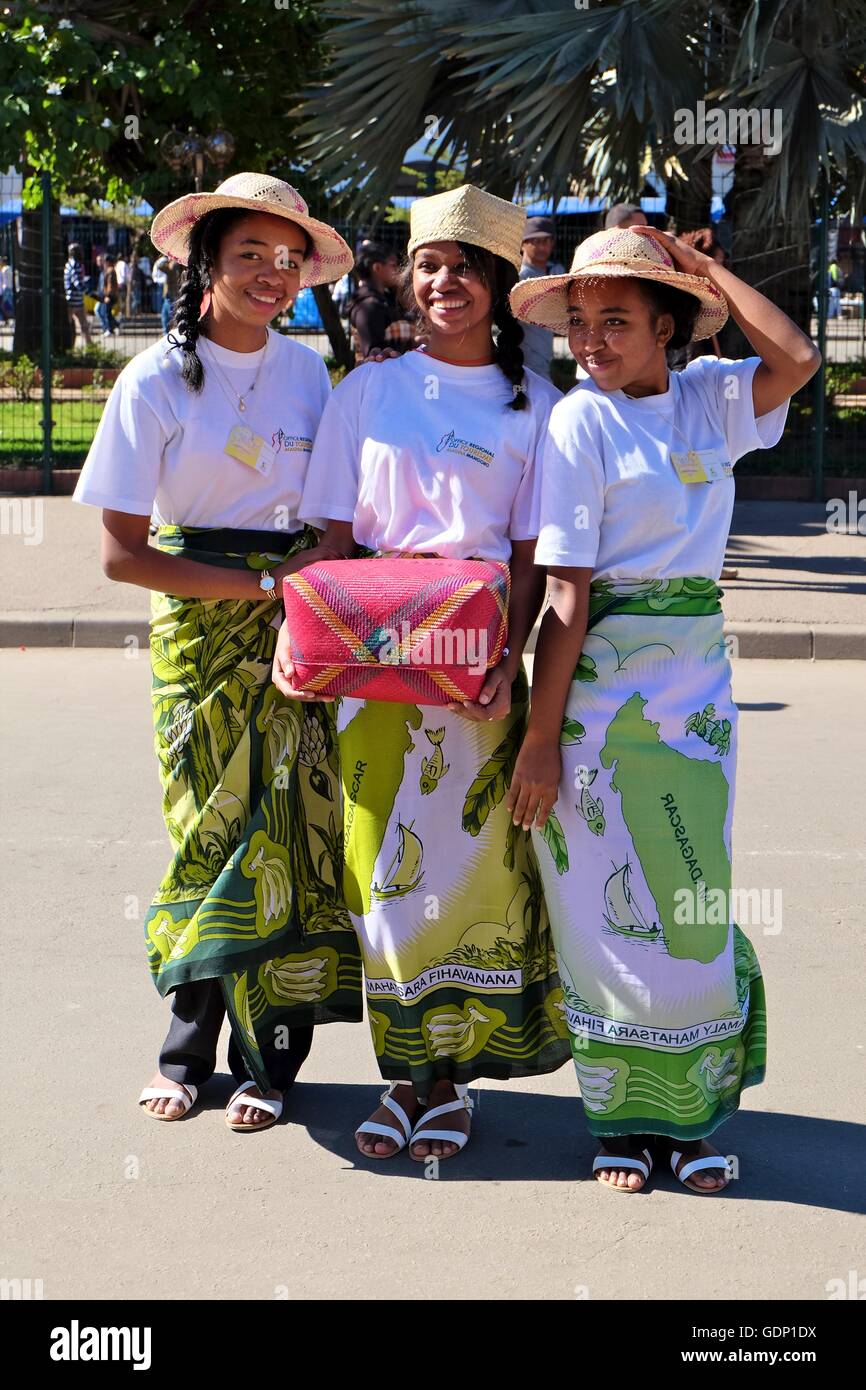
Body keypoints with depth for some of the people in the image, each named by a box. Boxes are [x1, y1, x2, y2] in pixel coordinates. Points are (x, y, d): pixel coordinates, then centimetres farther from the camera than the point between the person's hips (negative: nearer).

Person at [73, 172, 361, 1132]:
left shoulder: (307, 371, 5)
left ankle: (266, 1056, 10)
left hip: (295, 616, 2)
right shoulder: (157, 379, -4)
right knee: (212, 825, 0)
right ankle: (190, 1044, 15)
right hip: (197, 620, -2)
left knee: (290, 824, -1)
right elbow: (121, 551, -8)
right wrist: (256, 585, -14)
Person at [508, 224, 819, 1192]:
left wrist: (703, 269, -2)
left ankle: (696, 1114, 20)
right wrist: (540, 738, -14)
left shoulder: (709, 399, 8)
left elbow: (795, 359, -12)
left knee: (694, 902, 8)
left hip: (697, 684, 4)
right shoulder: (580, 421, -6)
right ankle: (621, 1119, 16)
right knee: (606, 902, 3)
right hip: (601, 686, -3)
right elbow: (565, 591, -11)